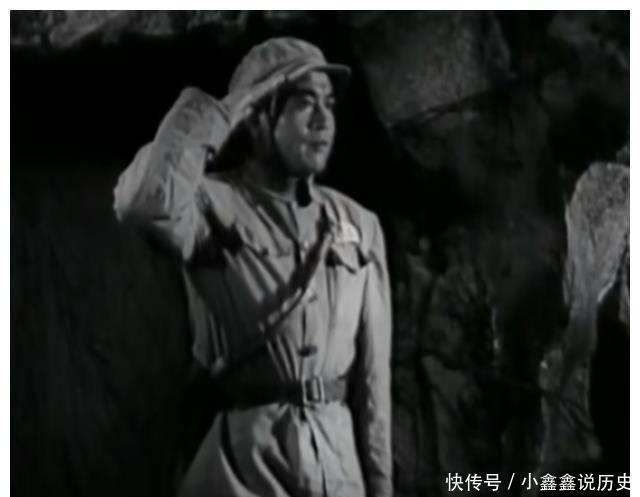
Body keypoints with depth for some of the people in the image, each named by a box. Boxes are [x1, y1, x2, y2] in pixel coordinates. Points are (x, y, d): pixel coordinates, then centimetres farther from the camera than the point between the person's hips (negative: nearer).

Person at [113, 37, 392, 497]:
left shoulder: (358, 226, 8)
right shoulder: (214, 205, -5)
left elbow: (372, 373, 9)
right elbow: (143, 203, -30)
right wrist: (223, 109, -16)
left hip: (339, 458, 4)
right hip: (243, 455, -4)